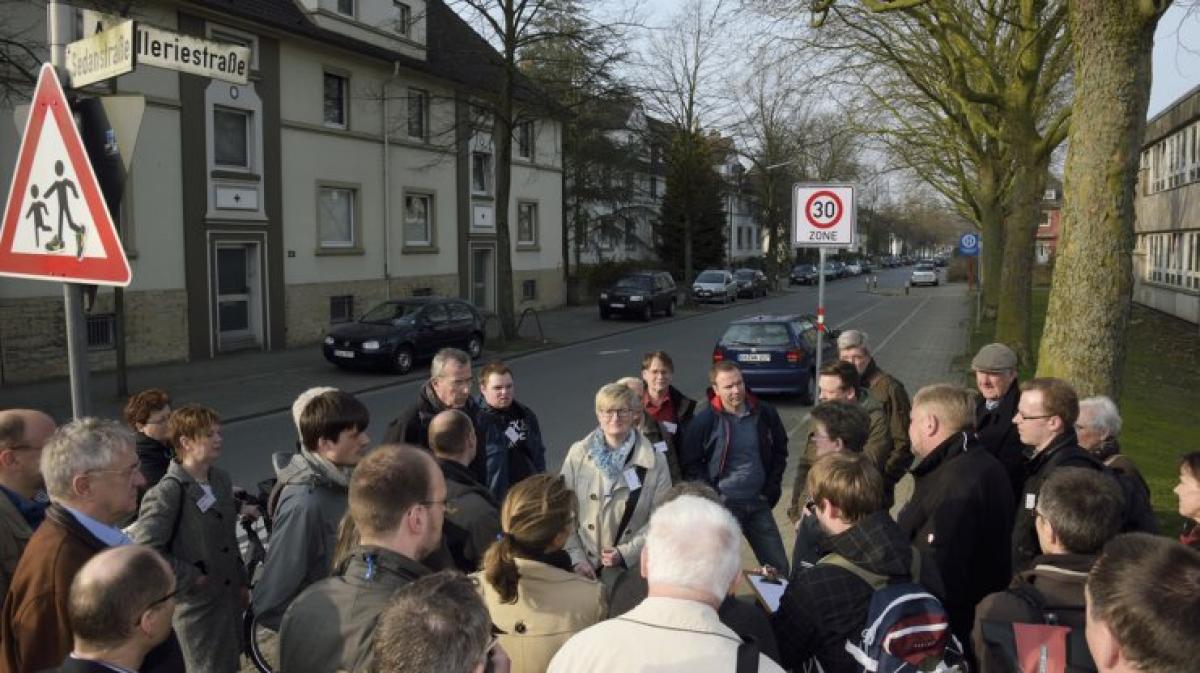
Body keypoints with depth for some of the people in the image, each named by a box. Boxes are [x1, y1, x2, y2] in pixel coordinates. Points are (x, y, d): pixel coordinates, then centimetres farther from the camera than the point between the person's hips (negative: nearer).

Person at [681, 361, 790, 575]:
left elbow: (780, 450, 12)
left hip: (759, 503, 3)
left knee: (779, 567, 9)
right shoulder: (703, 421, -10)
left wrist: (772, 489, 5)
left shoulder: (765, 413, 0)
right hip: (723, 505, -3)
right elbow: (691, 464, -4)